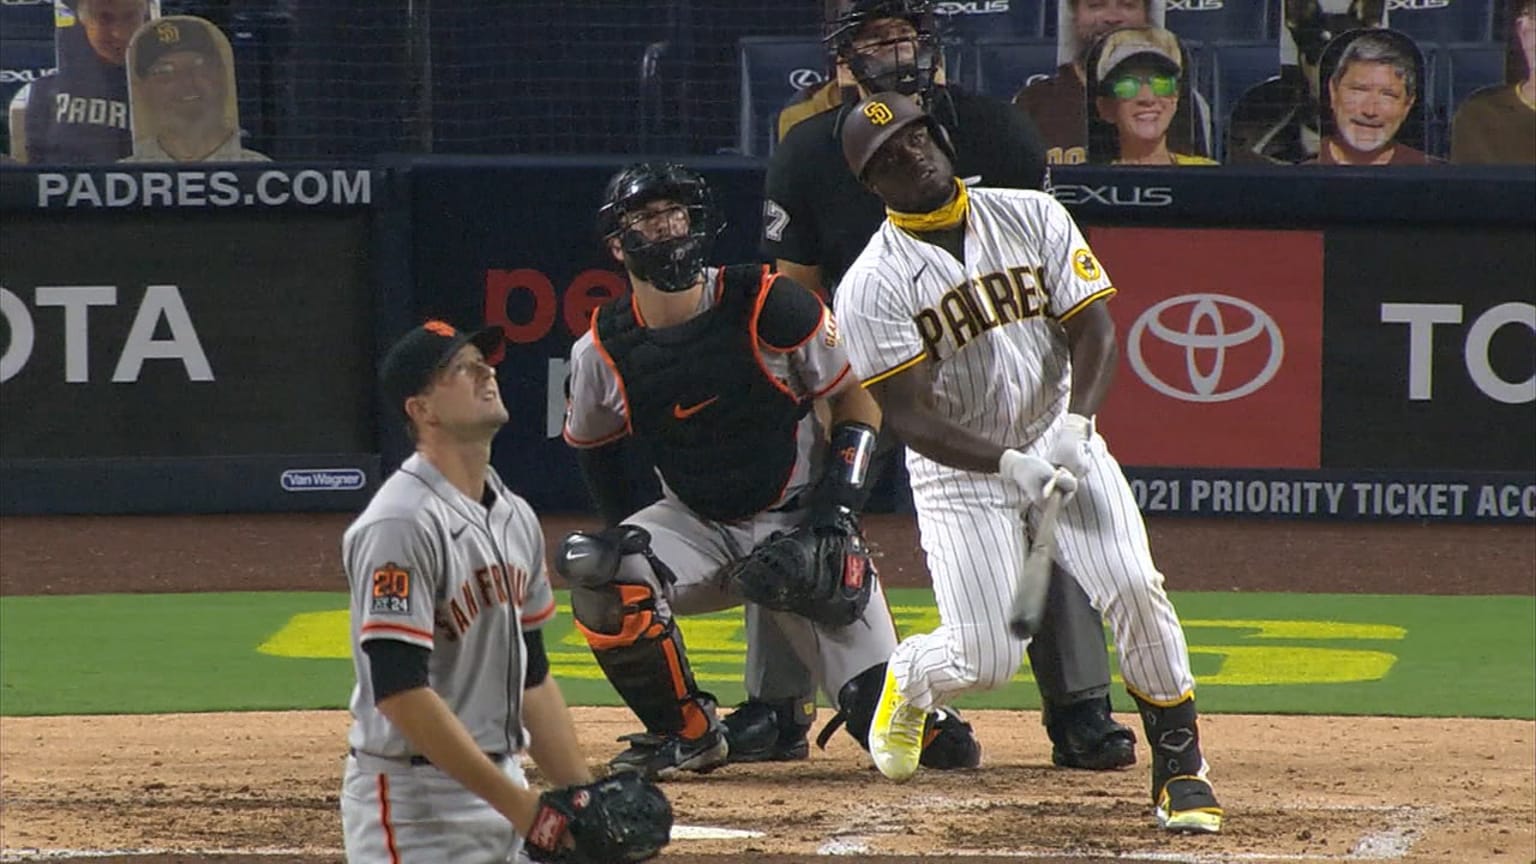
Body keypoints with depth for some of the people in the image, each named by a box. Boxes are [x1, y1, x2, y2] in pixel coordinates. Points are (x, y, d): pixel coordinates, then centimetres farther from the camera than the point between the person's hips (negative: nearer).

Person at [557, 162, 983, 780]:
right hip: (697, 527, 2)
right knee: (595, 570, -30)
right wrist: (618, 533, 2)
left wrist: (839, 499, -15)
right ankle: (686, 733, -9)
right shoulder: (602, 351, -6)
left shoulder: (769, 306, -13)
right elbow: (590, 445, 14)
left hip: (799, 521, -2)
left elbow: (857, 400, -4)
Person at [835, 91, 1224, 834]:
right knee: (985, 660, -11)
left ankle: (1180, 769, -7)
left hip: (1062, 445, 2)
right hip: (959, 470, -2)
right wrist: (1010, 465, -29)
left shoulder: (1032, 218, -3)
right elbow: (907, 415, -17)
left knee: (1133, 587, -19)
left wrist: (1076, 424, -22)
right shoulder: (871, 287, -12)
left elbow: (1093, 328, -5)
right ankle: (907, 680, 27)